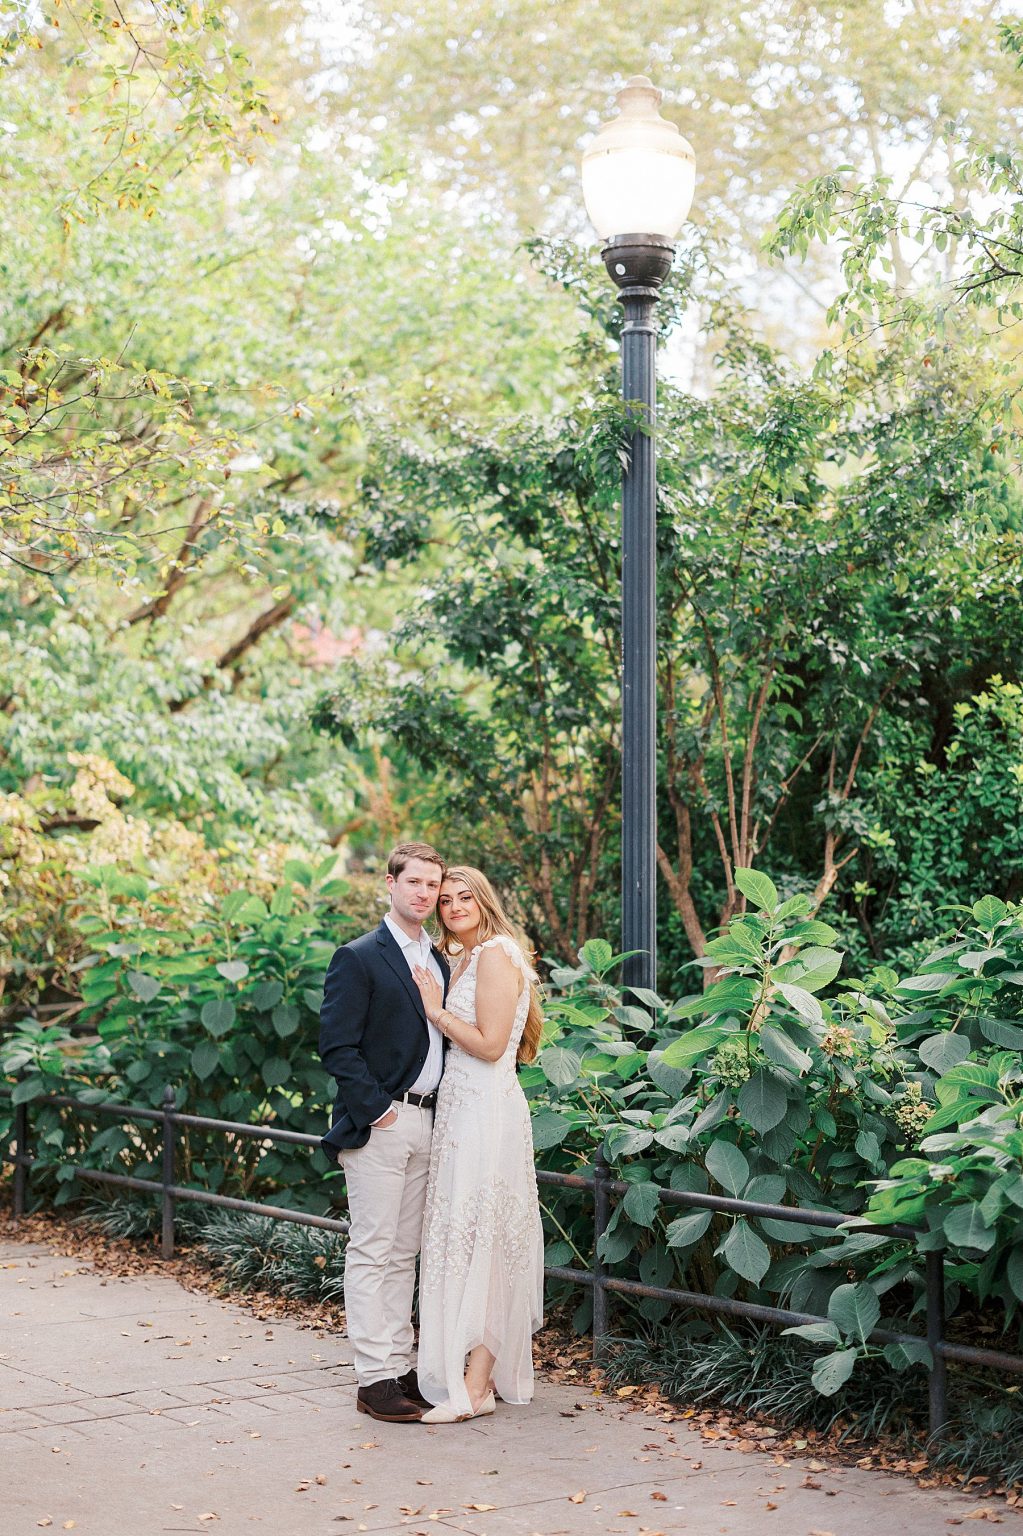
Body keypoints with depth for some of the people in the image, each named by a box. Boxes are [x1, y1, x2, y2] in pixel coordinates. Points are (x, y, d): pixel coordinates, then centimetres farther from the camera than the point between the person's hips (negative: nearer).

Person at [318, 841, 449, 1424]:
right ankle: (374, 1379, -2)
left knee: (404, 1253, 12)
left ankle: (402, 1368, 17)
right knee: (374, 1251, -4)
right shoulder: (359, 958, -6)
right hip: (380, 1124, -7)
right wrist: (376, 1109, -16)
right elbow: (338, 1047, -12)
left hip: (426, 1123, 7)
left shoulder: (439, 962, 16)